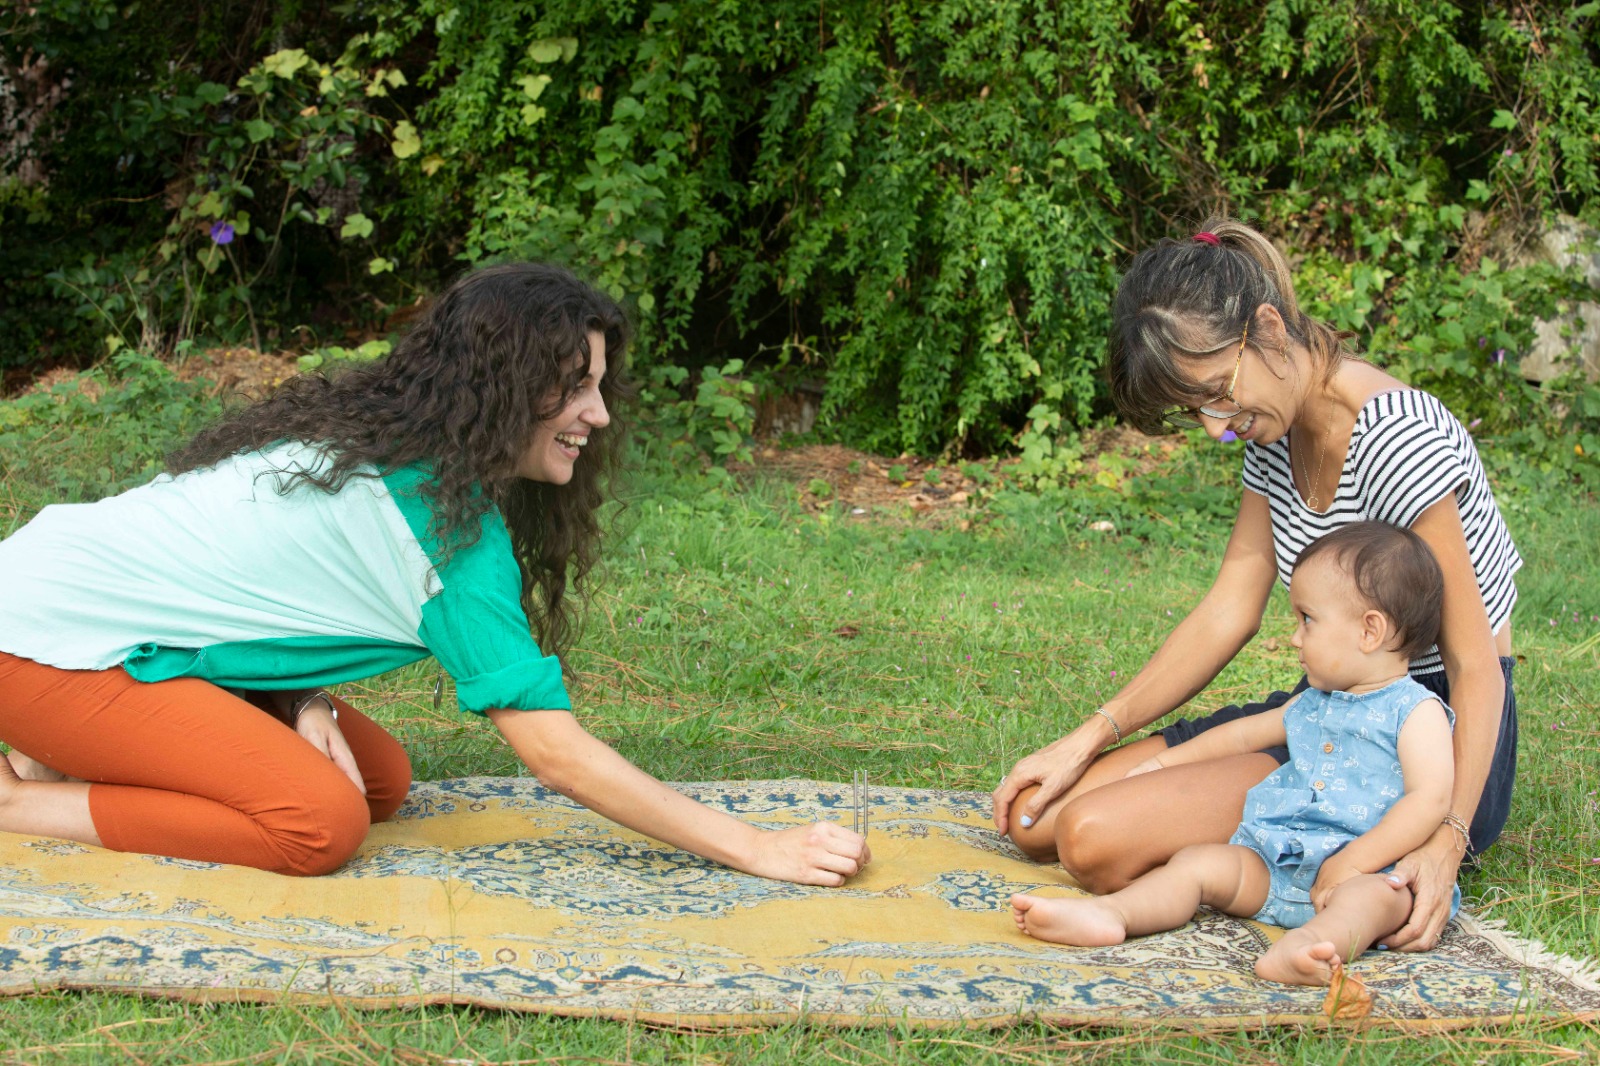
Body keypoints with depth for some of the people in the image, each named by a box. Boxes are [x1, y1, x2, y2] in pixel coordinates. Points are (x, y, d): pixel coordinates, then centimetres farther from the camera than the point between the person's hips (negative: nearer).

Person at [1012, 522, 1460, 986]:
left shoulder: (1417, 712, -2)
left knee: (1382, 896, -37)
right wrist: (1164, 761, 36)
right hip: (1271, 864, 7)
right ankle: (1109, 913, -37)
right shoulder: (1312, 705, 22)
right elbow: (1244, 734, 37)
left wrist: (1349, 865, -22)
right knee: (1198, 861, -14)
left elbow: (1430, 800, -15)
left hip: (1362, 870, -7)